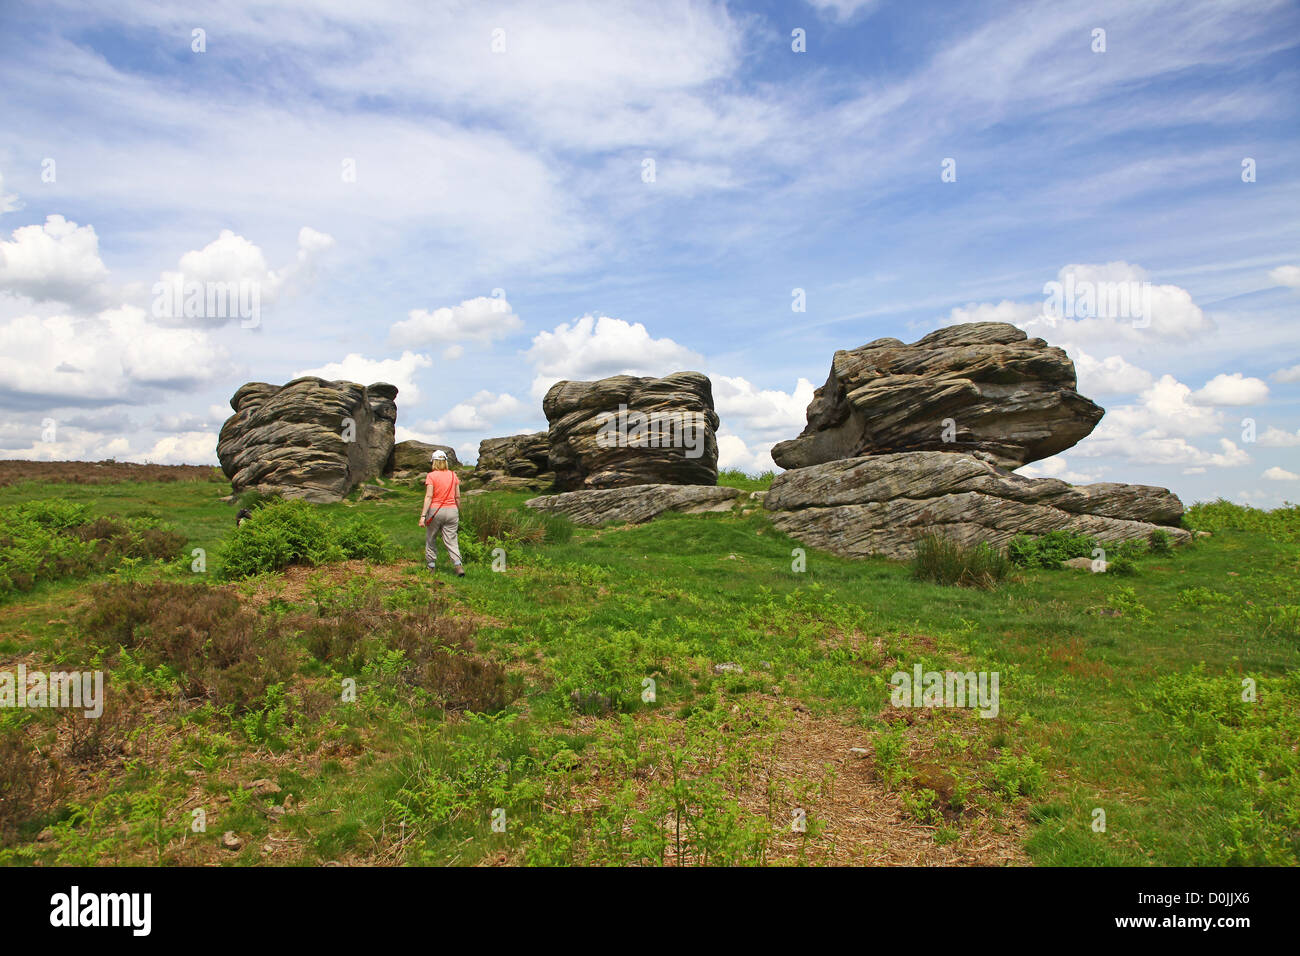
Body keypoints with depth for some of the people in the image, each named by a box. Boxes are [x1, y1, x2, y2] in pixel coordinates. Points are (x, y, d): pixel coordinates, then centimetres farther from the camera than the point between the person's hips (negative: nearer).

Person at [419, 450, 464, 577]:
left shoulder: (431, 476, -6)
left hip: (435, 510, -3)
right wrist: (458, 512, 19)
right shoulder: (453, 475, 5)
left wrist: (423, 516, -15)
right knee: (451, 540, 3)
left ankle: (430, 565, 23)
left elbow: (429, 496, -13)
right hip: (451, 510, 3)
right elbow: (457, 497, 7)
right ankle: (458, 565, -14)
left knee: (431, 539, 15)